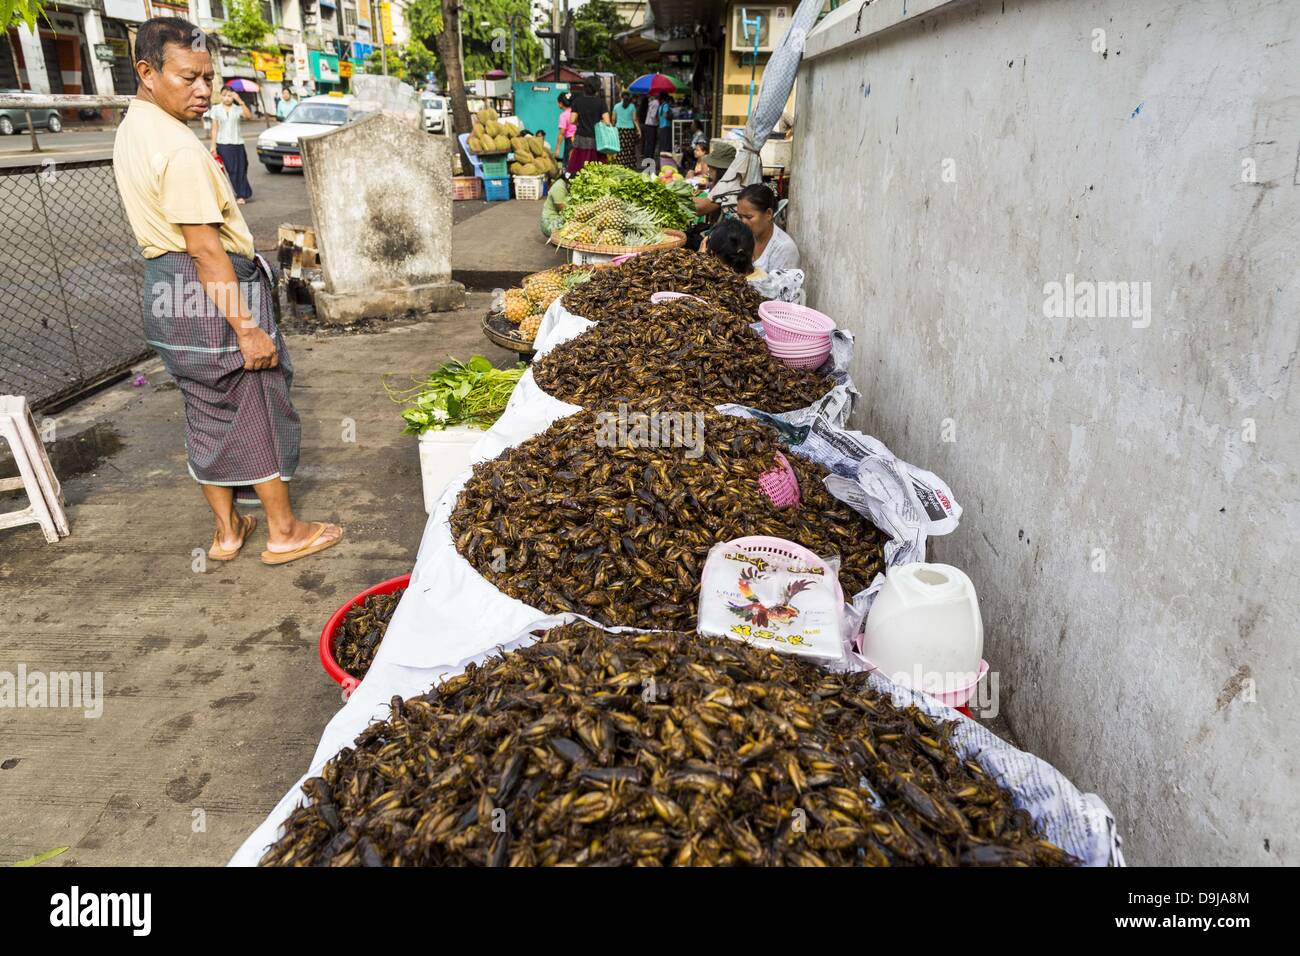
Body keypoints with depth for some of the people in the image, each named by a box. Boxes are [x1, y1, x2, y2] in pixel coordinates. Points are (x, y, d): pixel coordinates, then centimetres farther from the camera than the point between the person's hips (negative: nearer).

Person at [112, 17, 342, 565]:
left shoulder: (130, 131, 12)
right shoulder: (179, 148, -21)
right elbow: (205, 248, -24)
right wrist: (248, 329, -23)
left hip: (164, 287, 10)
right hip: (211, 290, -10)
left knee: (206, 414, 16)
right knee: (258, 407, 3)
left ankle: (227, 530, 27)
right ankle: (283, 531, 13)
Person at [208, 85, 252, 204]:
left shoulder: (237, 109, 4)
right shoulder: (216, 109, 5)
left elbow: (249, 116, -16)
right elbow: (215, 128, 4)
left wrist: (240, 101, -23)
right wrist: (213, 145, -2)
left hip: (238, 143, 1)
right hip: (223, 144, 0)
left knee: (241, 170, 0)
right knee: (232, 170, -2)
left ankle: (241, 196, 7)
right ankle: (242, 194, 5)